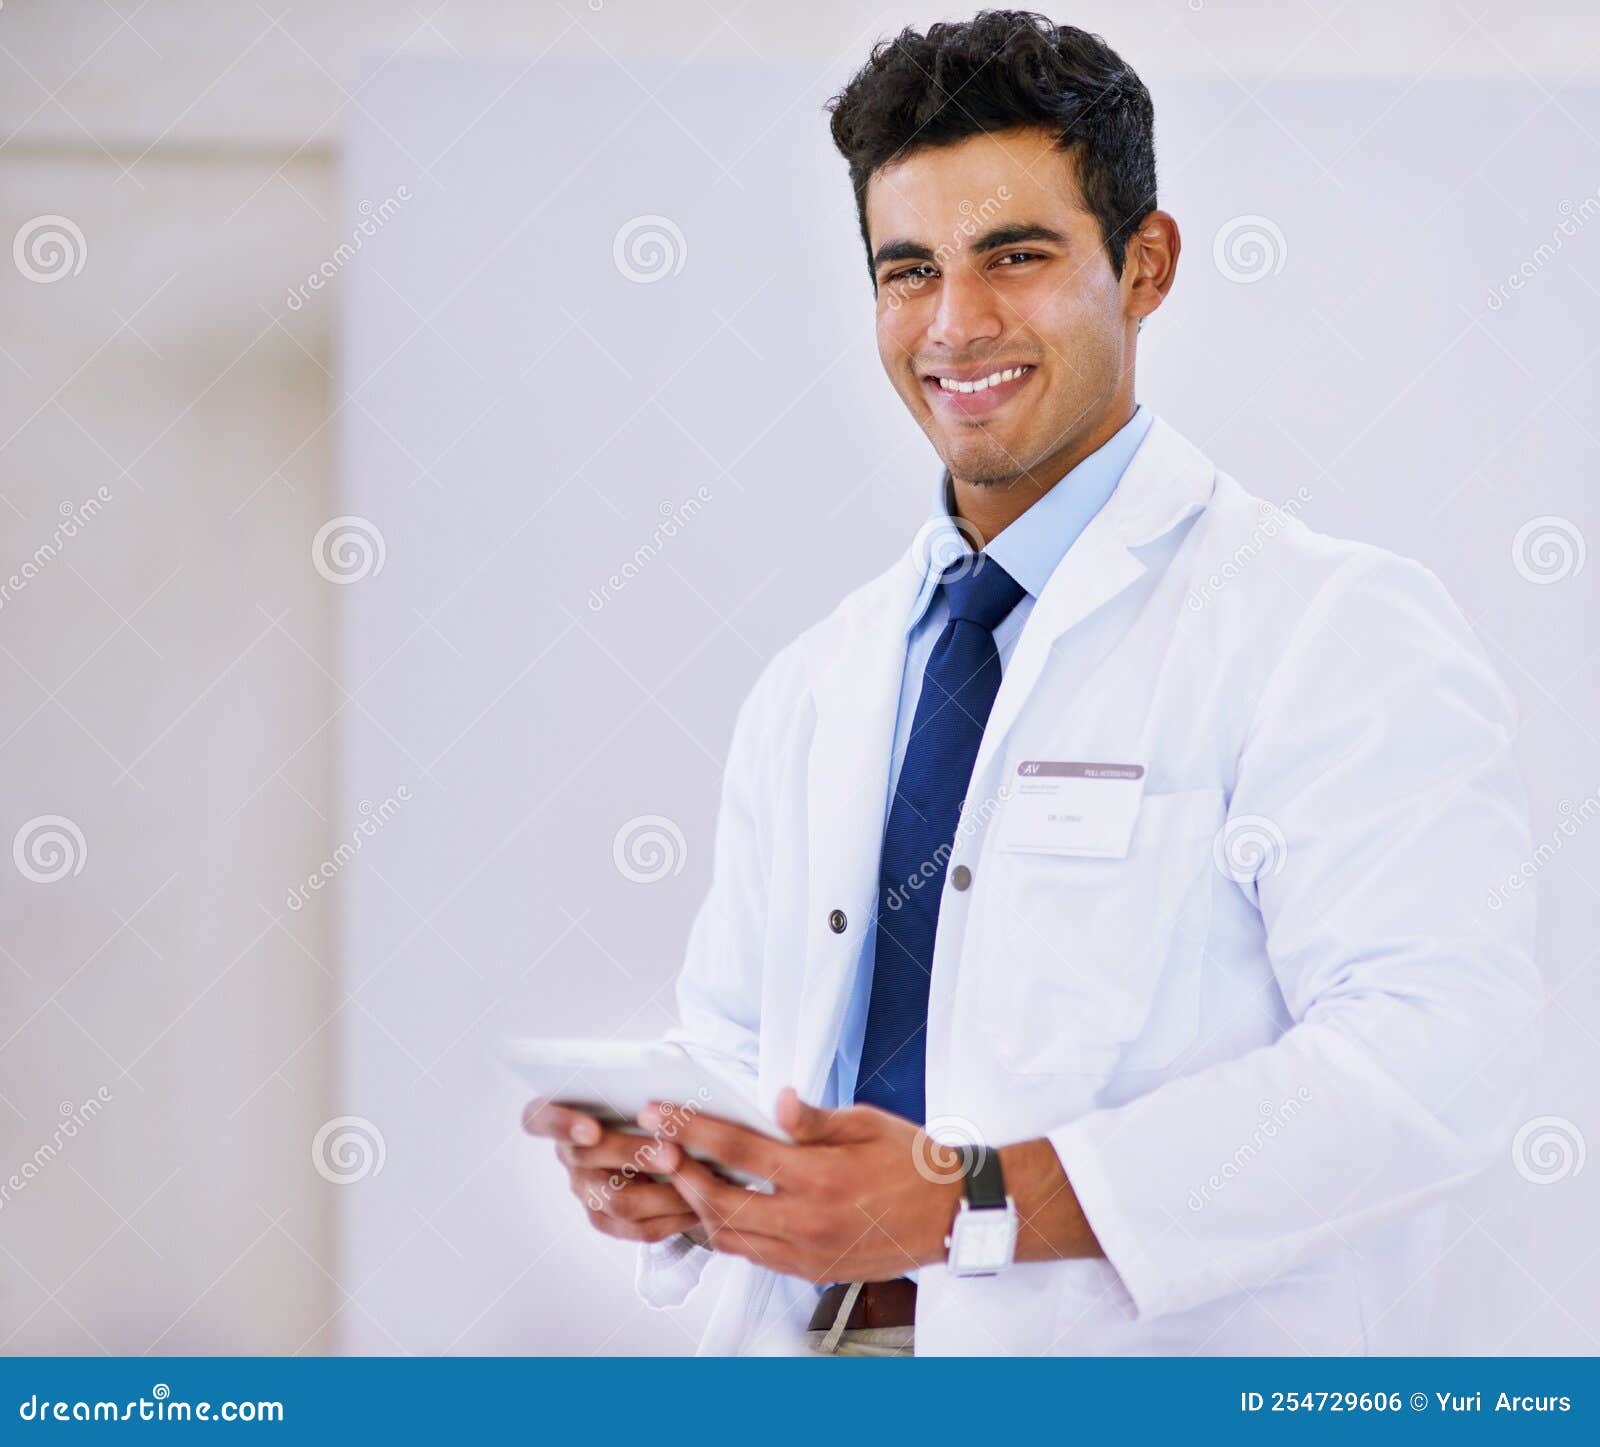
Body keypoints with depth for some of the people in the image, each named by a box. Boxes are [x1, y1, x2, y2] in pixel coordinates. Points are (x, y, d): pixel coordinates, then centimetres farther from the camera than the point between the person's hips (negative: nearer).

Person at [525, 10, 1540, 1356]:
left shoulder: (1337, 632, -2)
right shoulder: (813, 690, 19)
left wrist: (977, 1199, -19)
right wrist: (667, 1158, 1)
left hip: (1146, 1401, -5)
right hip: (804, 1342, 5)